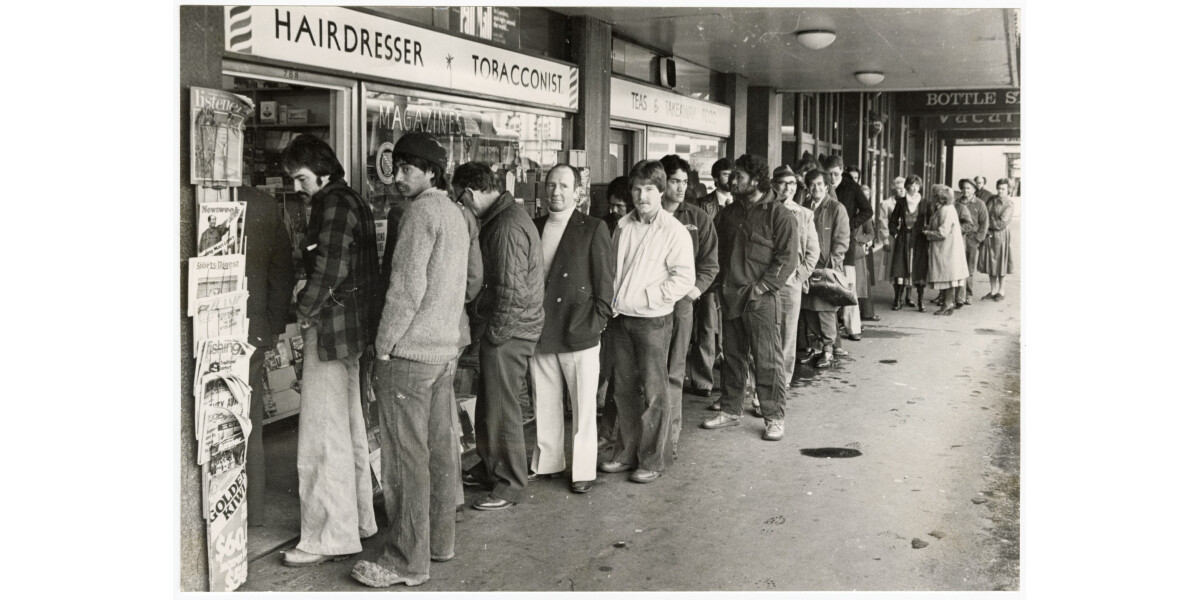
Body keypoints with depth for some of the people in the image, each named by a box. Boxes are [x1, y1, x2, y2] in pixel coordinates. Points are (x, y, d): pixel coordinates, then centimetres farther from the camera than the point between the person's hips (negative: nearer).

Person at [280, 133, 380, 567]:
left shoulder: (333, 206, -15)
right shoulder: (352, 202, 15)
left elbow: (329, 270, -23)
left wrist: (303, 311, -8)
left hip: (330, 331, -11)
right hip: (352, 329, 11)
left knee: (324, 438, -3)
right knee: (349, 430, 17)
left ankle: (329, 536, 4)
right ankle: (359, 519, 28)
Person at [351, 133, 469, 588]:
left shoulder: (421, 213, -14)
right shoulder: (455, 213, 13)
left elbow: (406, 289, -18)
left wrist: (383, 346, -10)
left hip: (408, 353, -9)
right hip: (445, 350, 9)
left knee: (405, 459, -2)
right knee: (440, 449, 14)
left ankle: (406, 560, 5)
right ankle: (439, 540, 25)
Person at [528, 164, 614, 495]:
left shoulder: (593, 229, -4)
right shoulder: (533, 228, 10)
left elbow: (604, 280, -4)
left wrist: (598, 319, -9)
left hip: (579, 332, -4)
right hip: (540, 332, 5)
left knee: (583, 407, 4)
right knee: (545, 404, 15)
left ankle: (583, 470, 16)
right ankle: (547, 462, 29)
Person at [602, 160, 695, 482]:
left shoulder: (674, 231, -8)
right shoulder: (623, 226, 8)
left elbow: (684, 279, -14)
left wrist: (641, 297, -16)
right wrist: (611, 299, 2)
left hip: (652, 319, -5)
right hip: (620, 317, 6)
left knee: (653, 391, 2)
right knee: (624, 388, 13)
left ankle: (654, 459, 14)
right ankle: (626, 452, 26)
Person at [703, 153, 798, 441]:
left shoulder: (779, 215, -7)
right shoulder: (729, 212, 13)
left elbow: (787, 259, -11)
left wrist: (759, 288, -15)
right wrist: (724, 286, 8)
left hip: (762, 300, -6)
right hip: (731, 297, 6)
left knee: (768, 361, -2)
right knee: (732, 357, 13)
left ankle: (774, 417, 7)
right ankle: (730, 410, 25)